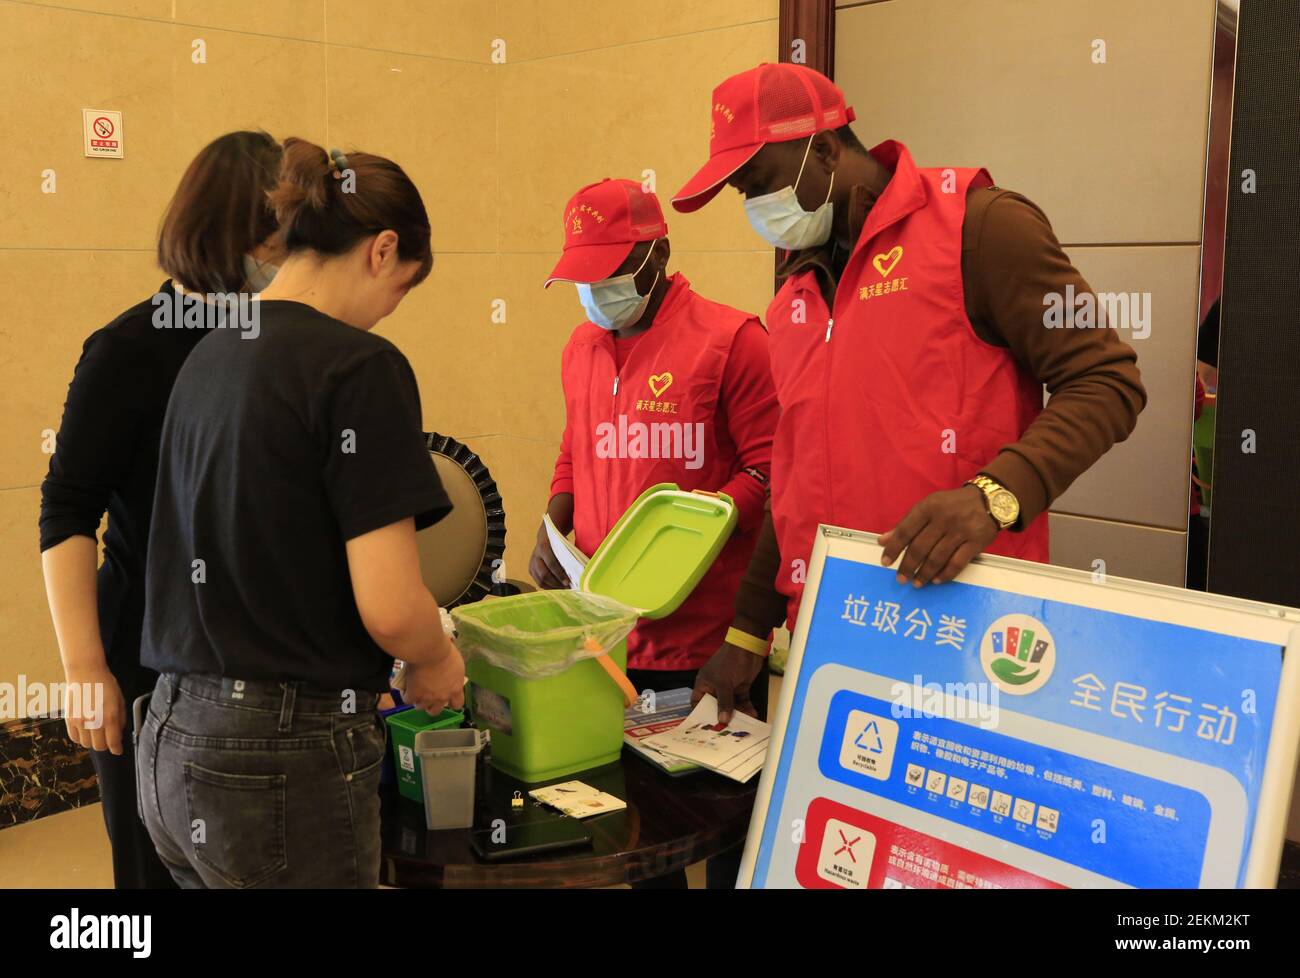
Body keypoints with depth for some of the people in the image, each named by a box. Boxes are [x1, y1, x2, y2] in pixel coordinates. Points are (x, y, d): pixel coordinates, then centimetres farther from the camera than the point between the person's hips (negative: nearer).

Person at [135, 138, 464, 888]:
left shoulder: (210, 355, 8)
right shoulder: (360, 366, -14)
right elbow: (389, 607, -21)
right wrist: (438, 664, 1)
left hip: (173, 749, 8)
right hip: (284, 766, -7)